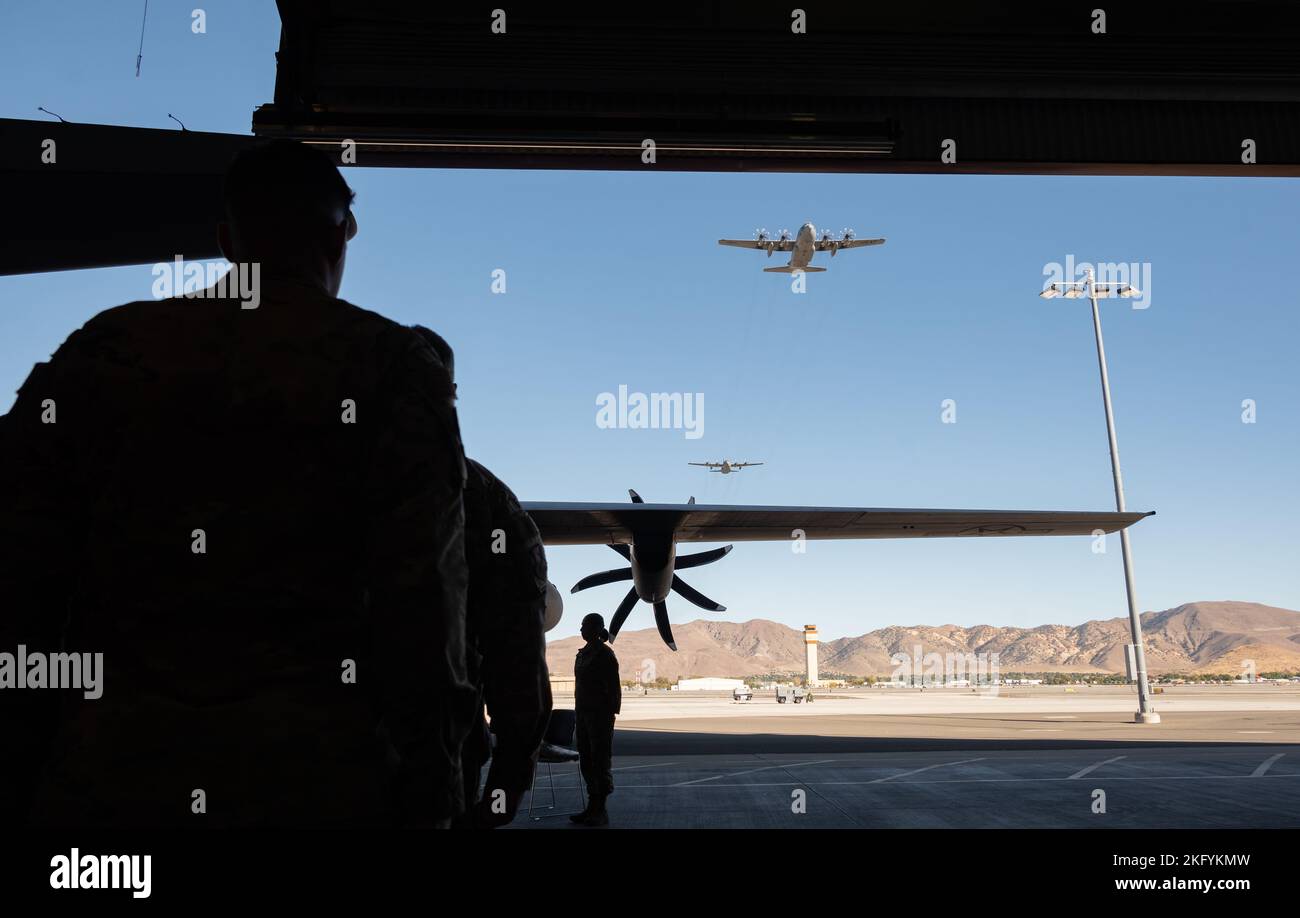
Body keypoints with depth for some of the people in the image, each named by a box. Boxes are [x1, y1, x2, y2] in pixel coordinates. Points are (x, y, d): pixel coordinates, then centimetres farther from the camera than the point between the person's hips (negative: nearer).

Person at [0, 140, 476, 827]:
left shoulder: (105, 345, 8)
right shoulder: (392, 362, -1)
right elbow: (422, 594, -9)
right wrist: (429, 790, -4)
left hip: (107, 772, 3)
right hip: (317, 774, -2)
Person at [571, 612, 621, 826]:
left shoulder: (605, 653, -10)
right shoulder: (583, 653, 13)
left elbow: (613, 688, -11)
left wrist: (609, 715, -15)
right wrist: (578, 711, 16)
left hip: (600, 712, -8)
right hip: (583, 712, 8)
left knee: (601, 761, -4)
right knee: (586, 760, 10)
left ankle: (601, 811, 1)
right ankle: (592, 808, 17)